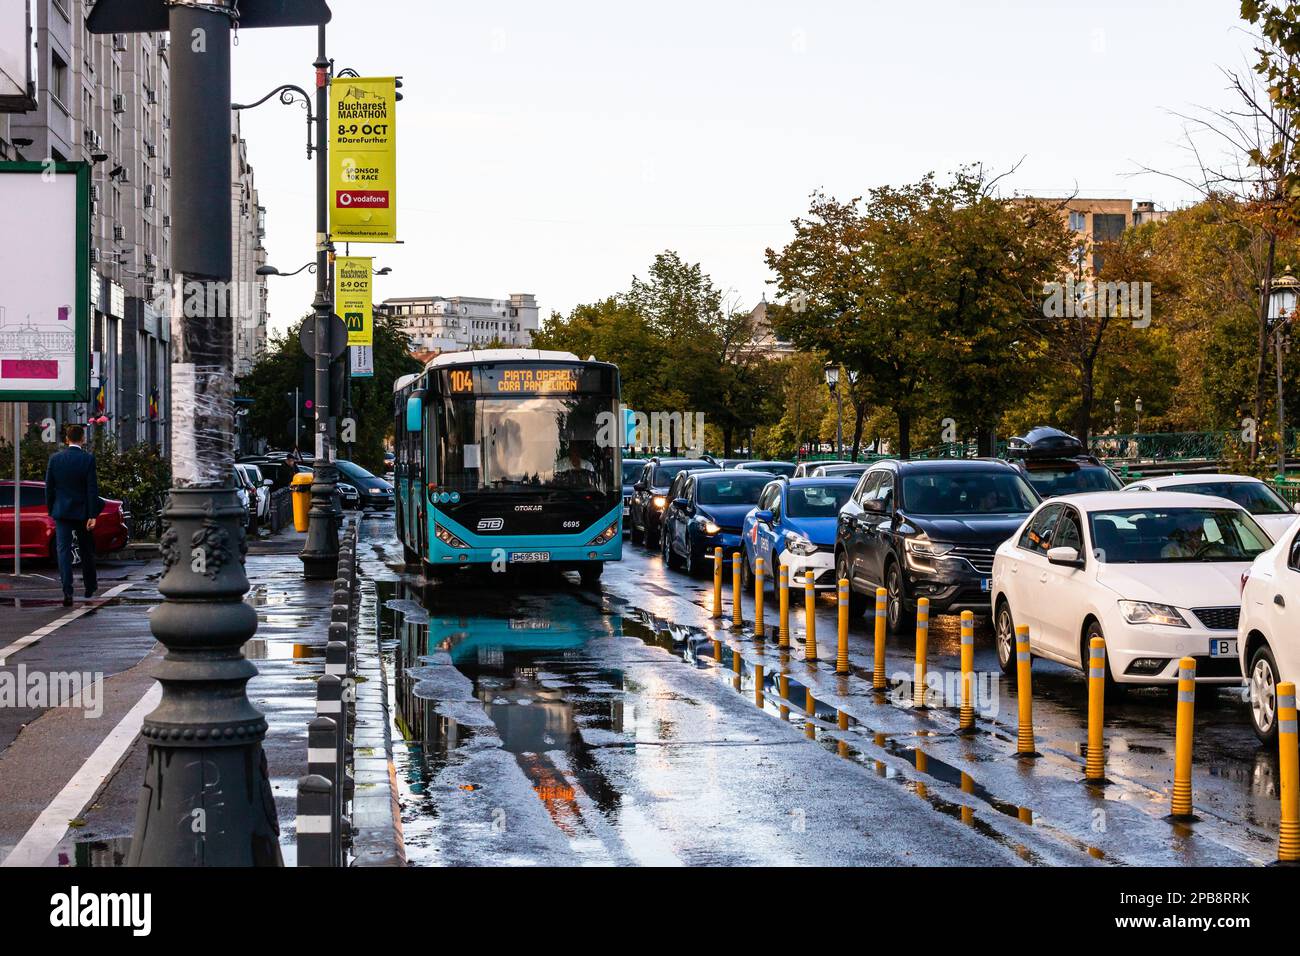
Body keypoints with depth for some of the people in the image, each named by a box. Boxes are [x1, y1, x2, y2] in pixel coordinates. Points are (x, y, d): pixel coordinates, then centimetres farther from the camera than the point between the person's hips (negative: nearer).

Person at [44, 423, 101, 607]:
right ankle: (90, 587, 30)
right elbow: (92, 489, -12)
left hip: (61, 511, 1)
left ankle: (67, 592, -16)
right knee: (87, 550, 15)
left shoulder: (55, 459, -1)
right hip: (82, 512, -1)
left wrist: (51, 511, 16)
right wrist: (92, 515, -10)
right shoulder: (88, 459, -9)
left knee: (63, 550, -3)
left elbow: (49, 488, 4)